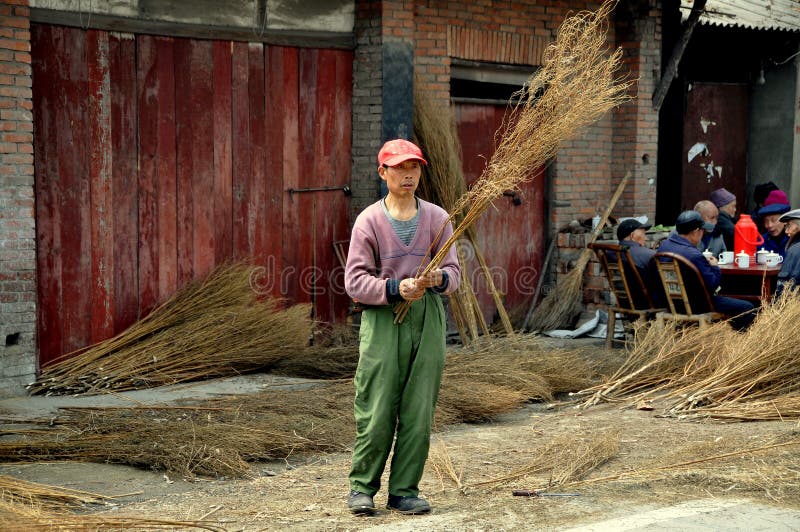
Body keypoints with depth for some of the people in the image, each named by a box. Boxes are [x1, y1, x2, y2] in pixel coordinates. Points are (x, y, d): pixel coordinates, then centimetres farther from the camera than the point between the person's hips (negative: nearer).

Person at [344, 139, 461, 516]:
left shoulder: (437, 218, 10)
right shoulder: (369, 220, 1)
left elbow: (453, 272, 6)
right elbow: (355, 281, -4)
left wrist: (438, 279, -17)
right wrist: (396, 288, -19)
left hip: (428, 318, 3)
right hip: (382, 318, -3)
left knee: (419, 411, 3)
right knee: (376, 410, -3)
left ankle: (404, 491, 14)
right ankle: (362, 487, 12)